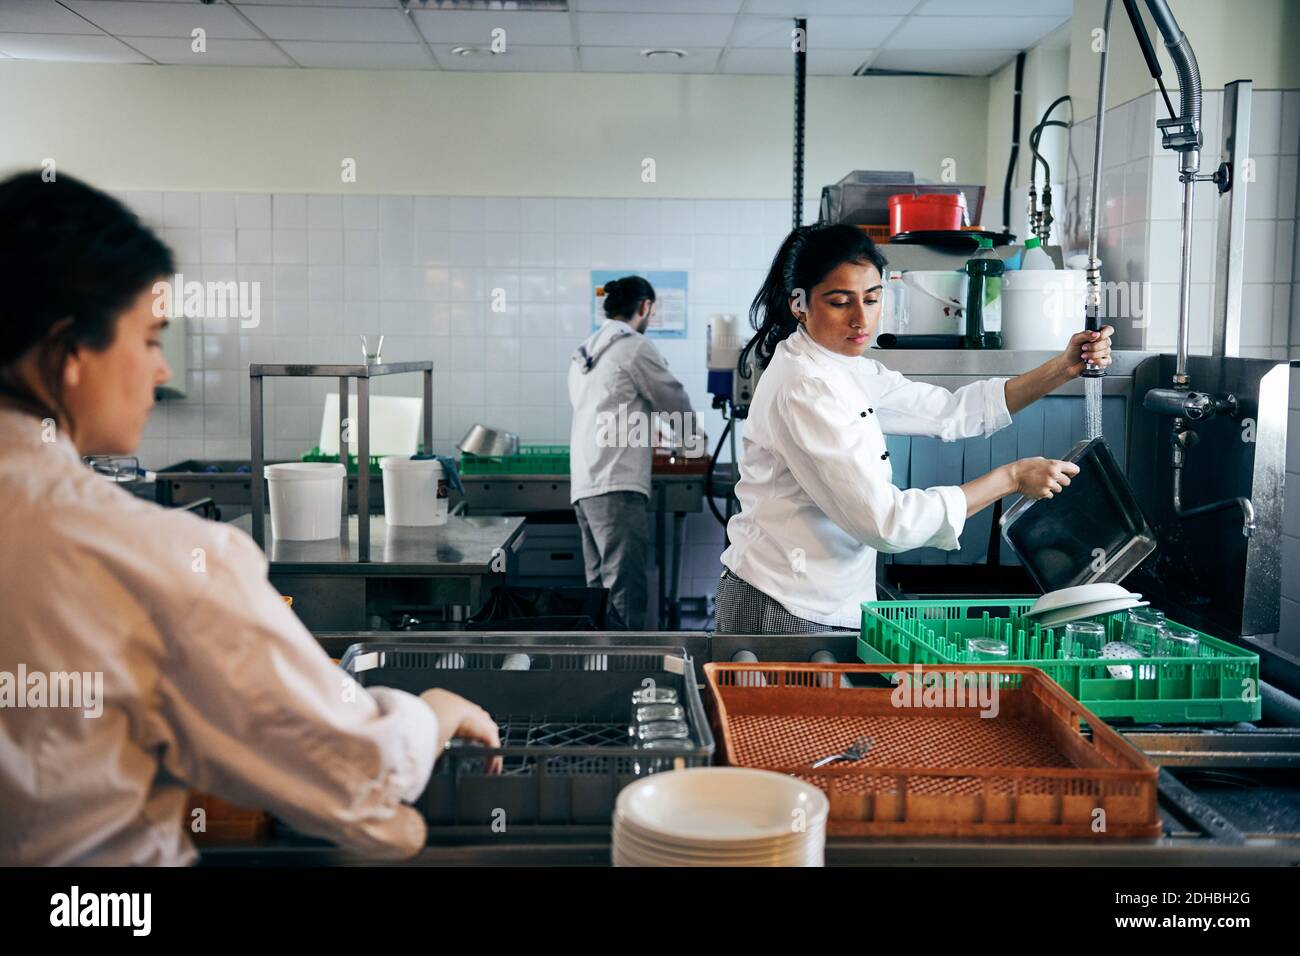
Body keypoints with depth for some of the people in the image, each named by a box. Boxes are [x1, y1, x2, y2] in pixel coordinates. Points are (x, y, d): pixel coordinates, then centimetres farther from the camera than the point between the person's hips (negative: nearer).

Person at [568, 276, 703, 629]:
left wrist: (646, 428, 46)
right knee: (624, 594, -13)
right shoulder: (635, 346, -4)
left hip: (585, 485, 9)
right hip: (616, 486, -9)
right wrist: (693, 439, 24)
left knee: (603, 591, 9)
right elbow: (673, 399, 5)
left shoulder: (584, 353, 22)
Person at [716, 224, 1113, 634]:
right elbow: (883, 520, -25)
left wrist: (1065, 367, 0)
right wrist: (1010, 478, -18)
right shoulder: (806, 389, -22)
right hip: (786, 612, -9)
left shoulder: (847, 372, 7)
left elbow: (951, 411, 10)